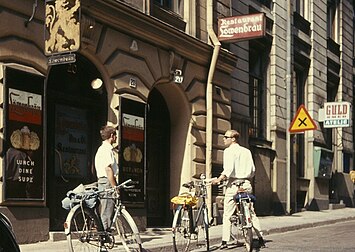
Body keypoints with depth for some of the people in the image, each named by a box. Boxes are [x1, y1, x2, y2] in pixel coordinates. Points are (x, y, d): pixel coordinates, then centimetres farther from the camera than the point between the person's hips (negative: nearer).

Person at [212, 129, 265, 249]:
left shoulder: (229, 151, -5)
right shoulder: (247, 151, 14)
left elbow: (229, 169, -19)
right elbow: (253, 170, 13)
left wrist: (219, 179, -17)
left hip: (233, 183, -6)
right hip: (246, 184, 6)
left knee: (227, 214, -2)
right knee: (251, 213, 12)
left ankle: (224, 241, -6)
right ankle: (261, 239, 12)